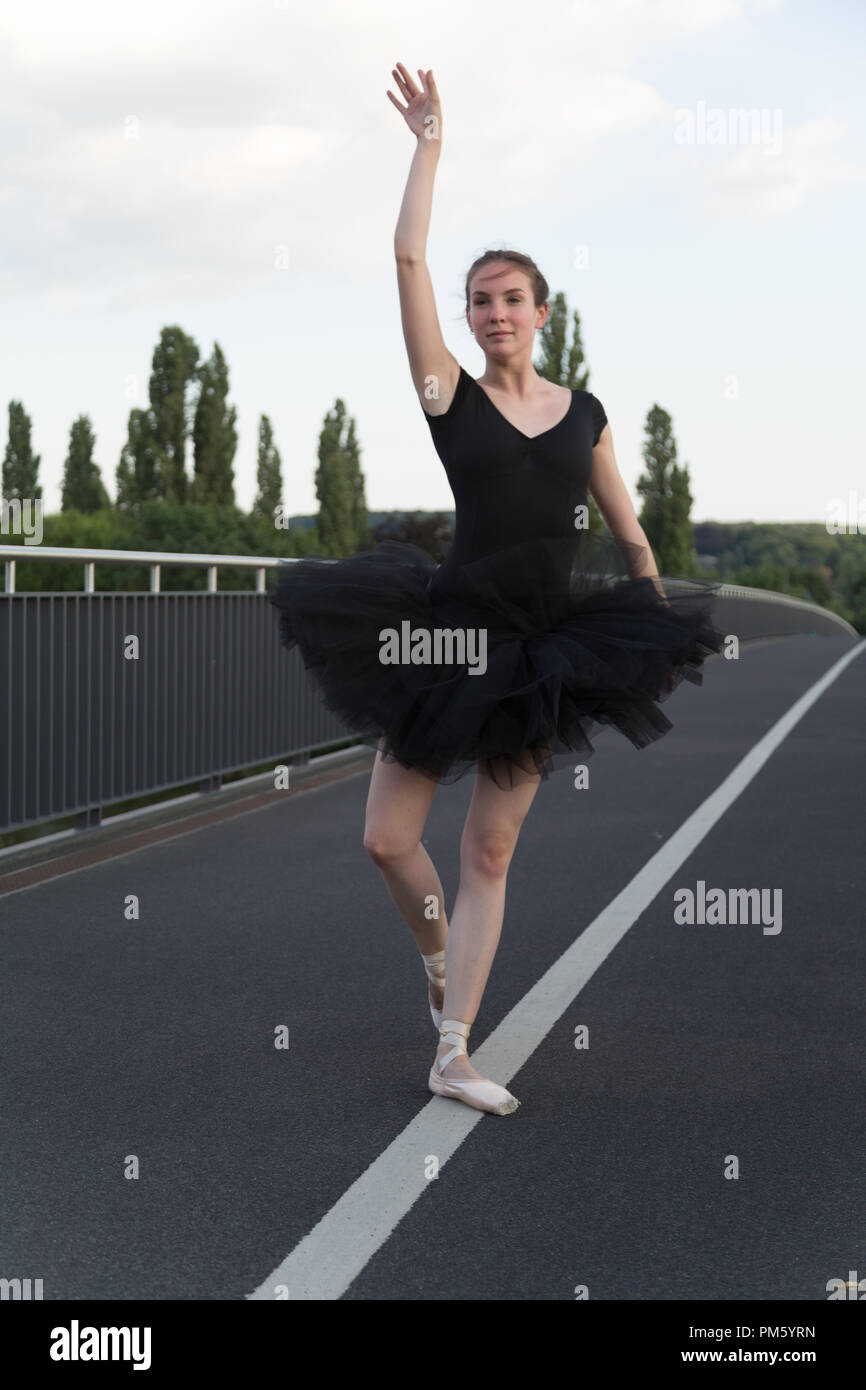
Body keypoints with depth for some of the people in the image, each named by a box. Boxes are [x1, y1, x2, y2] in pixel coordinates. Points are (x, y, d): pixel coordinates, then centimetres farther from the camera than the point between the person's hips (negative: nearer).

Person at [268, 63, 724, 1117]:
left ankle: (452, 1054, 7)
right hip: (454, 631, -1)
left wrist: (662, 633, 18)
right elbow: (408, 257, -8)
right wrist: (430, 142, -2)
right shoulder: (450, 396, -2)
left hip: (550, 645, 1)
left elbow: (630, 535, 15)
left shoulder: (584, 415, 6)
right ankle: (440, 957, 31)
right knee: (388, 838, -2)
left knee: (489, 850, 3)